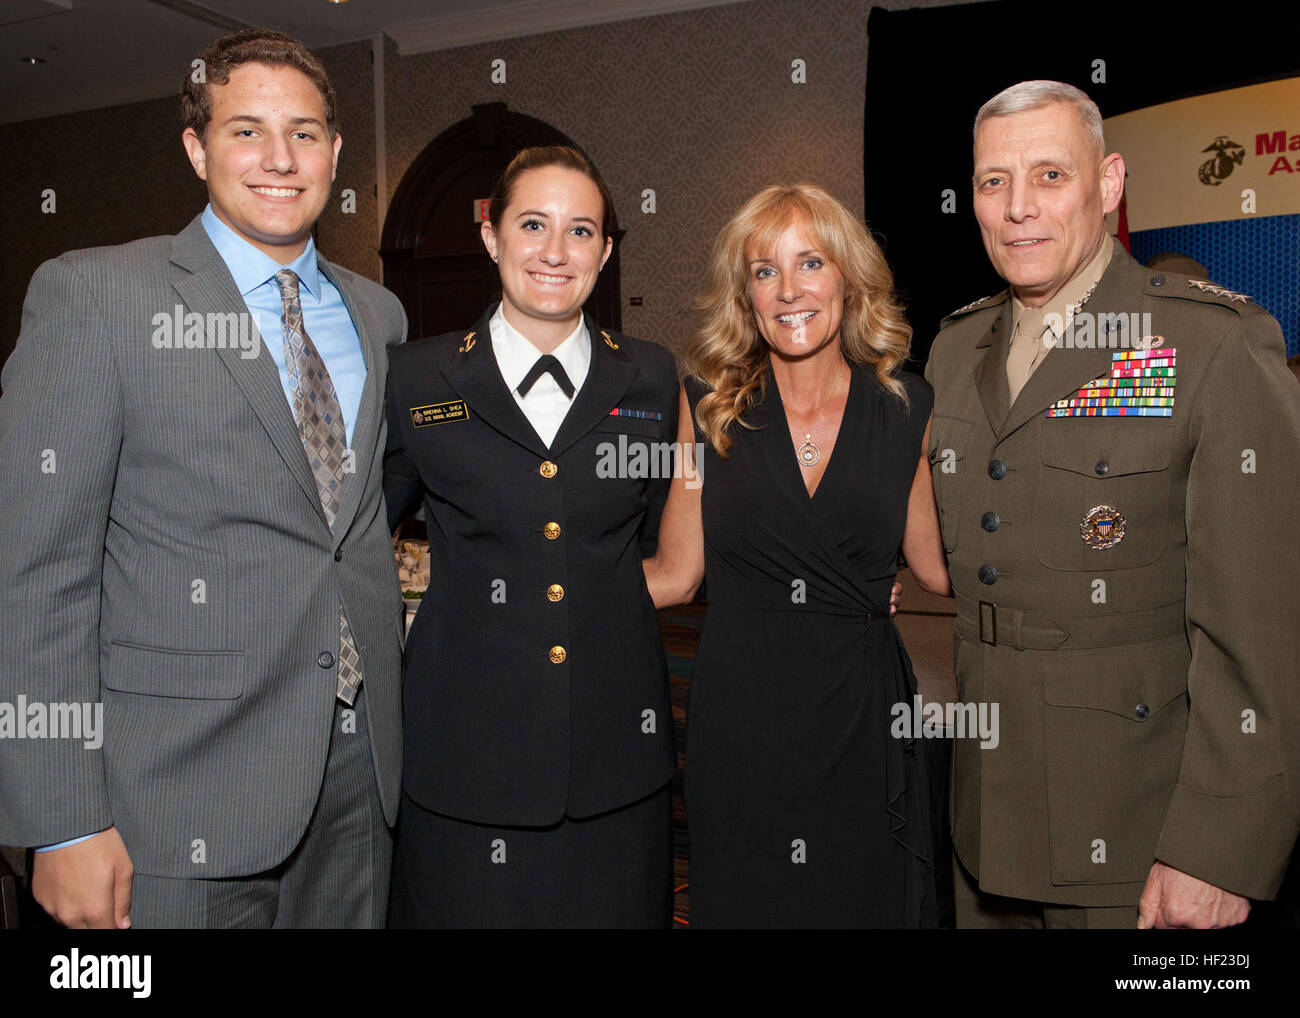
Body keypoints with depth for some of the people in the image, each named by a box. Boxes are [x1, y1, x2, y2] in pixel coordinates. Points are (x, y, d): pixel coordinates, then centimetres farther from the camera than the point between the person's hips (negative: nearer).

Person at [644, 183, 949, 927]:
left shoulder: (906, 408, 1)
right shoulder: (710, 408, -2)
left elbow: (937, 562, 7)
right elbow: (676, 574, -1)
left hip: (862, 719, 1)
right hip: (740, 719, 0)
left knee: (873, 901, 13)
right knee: (744, 900, 13)